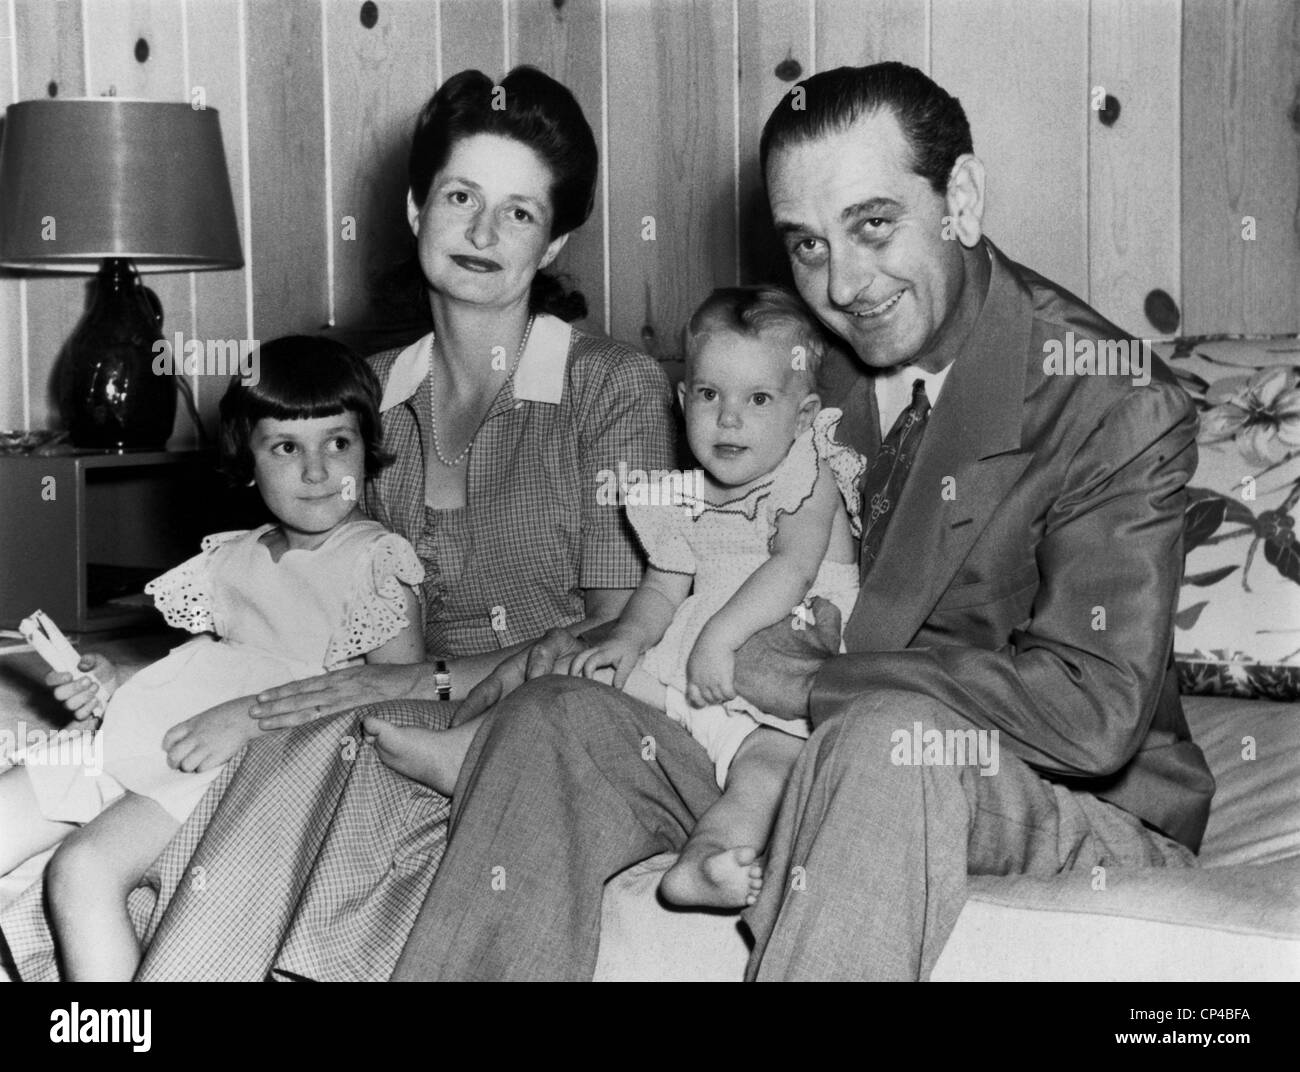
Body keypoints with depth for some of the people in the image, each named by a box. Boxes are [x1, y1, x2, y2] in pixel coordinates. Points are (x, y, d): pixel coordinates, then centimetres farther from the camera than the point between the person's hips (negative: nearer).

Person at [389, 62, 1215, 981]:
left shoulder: (1120, 408, -16)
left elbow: (1095, 713, -26)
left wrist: (810, 682, -21)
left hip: (1089, 815, -6)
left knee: (890, 736, -39)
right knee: (552, 717, -9)